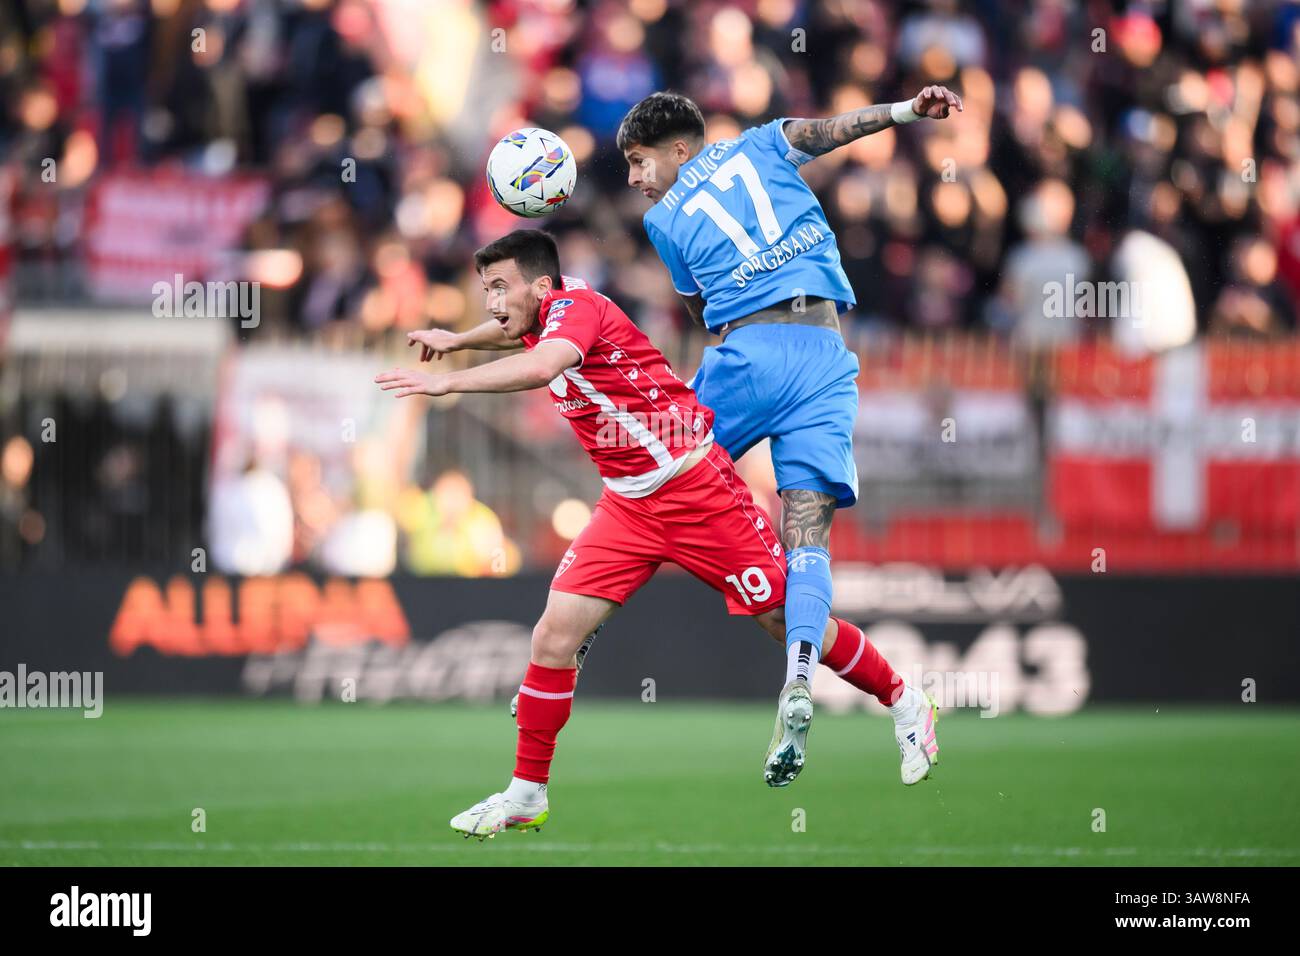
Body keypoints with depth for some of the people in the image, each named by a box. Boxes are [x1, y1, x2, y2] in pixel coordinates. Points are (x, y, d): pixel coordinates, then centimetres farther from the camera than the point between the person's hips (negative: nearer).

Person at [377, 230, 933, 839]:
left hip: (694, 487, -8)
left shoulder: (575, 305, -19)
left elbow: (542, 365, -42)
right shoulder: (542, 318, 7)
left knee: (789, 621, 1)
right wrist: (455, 339, 23)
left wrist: (446, 382, -43)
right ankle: (527, 795, 2)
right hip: (628, 506, 8)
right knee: (554, 635, -6)